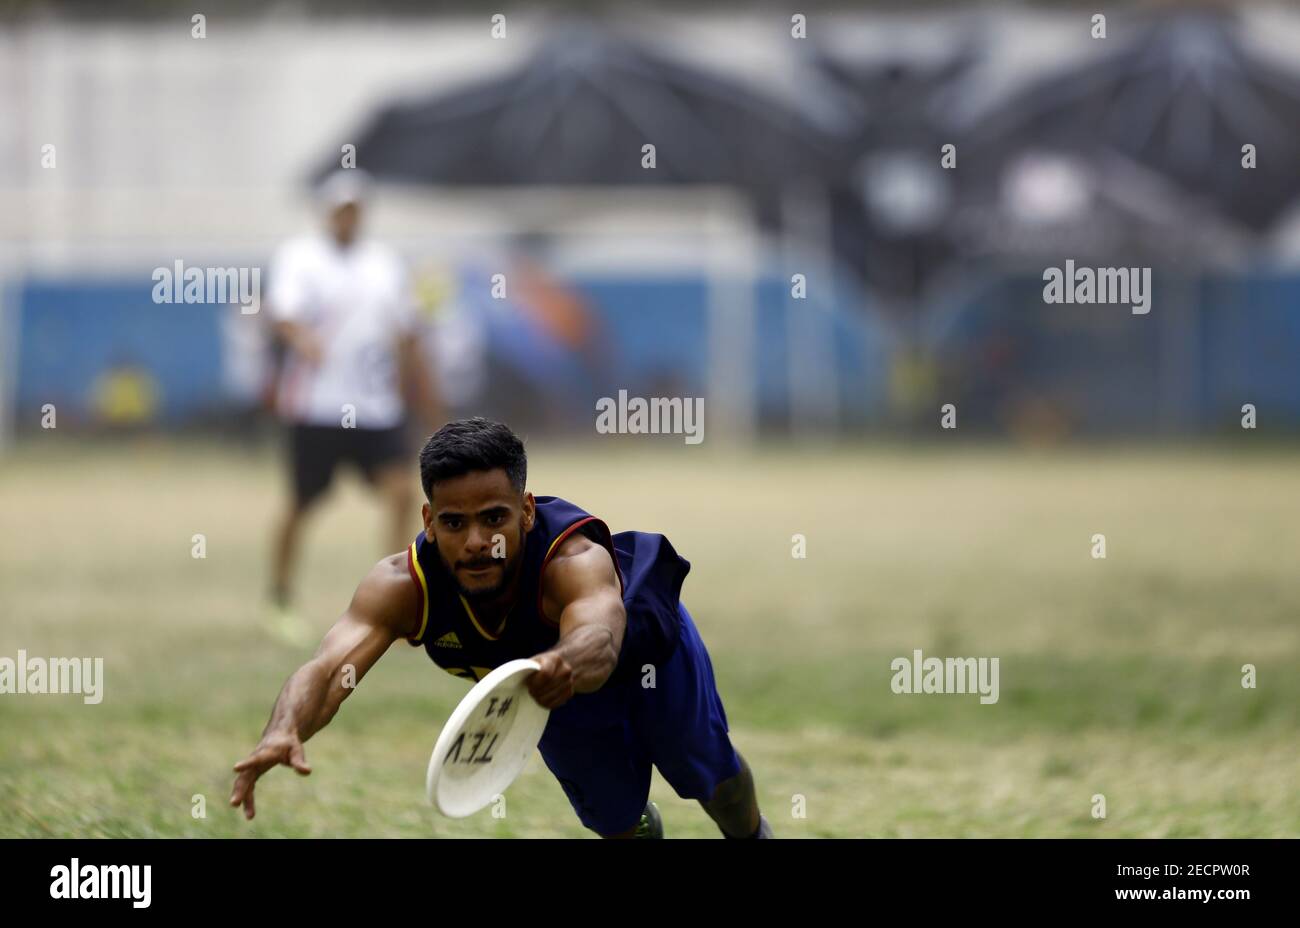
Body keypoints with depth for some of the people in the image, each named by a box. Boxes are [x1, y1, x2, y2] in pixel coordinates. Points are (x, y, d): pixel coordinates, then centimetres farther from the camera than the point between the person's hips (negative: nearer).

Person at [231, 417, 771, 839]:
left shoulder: (575, 562, -50)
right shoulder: (402, 586, -40)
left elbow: (599, 639, -72)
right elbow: (329, 666, -55)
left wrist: (565, 666, -97)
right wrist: (285, 731, -78)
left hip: (643, 635, -2)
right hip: (552, 677, 2)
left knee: (710, 776, 16)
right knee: (614, 819, 10)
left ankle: (750, 836, 52)